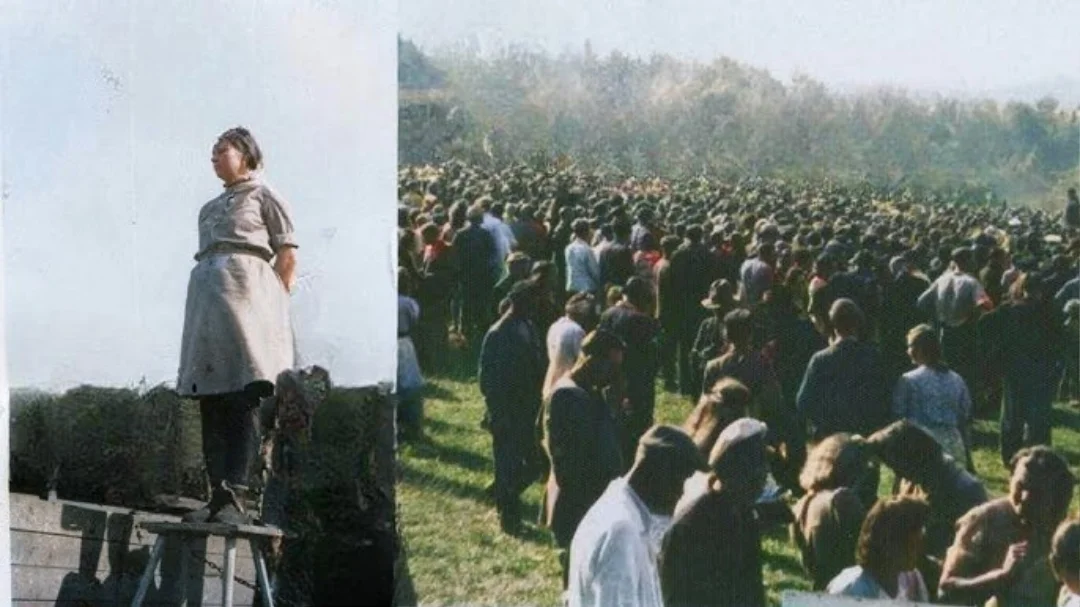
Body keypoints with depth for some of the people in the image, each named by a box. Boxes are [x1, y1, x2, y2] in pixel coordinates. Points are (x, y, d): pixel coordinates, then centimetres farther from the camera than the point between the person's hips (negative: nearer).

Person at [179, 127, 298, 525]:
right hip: (204, 295, 7)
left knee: (241, 403, -16)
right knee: (210, 405, -2)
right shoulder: (209, 208, 29)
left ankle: (234, 497, -25)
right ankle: (218, 494, -5)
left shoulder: (263, 195, 10)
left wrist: (276, 303, -7)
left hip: (244, 287, -7)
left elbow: (288, 255, 3)